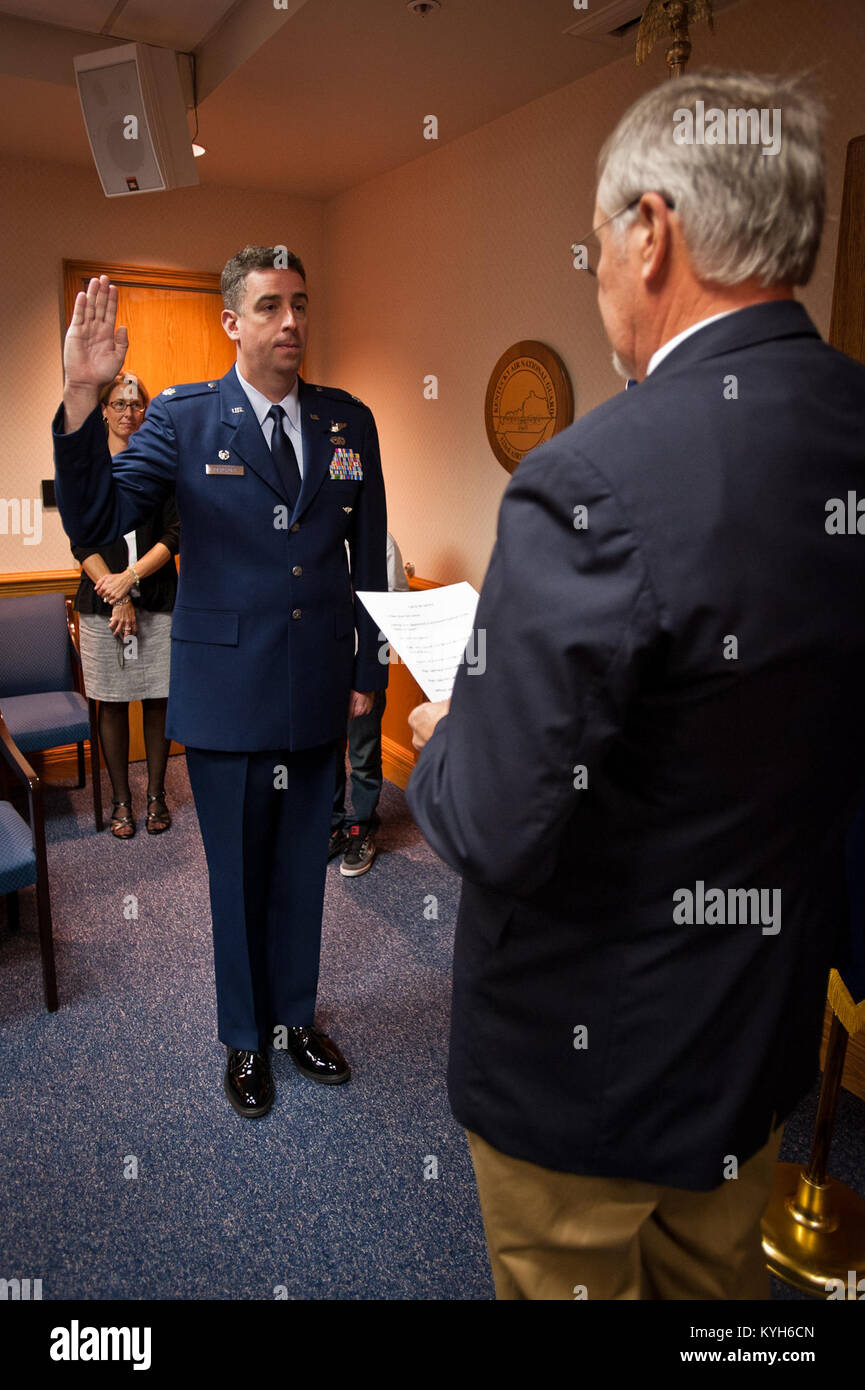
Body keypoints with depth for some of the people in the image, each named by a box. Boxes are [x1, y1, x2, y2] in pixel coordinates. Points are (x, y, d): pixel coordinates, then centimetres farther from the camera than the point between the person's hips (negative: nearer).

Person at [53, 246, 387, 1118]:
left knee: (302, 867, 16)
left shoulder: (349, 422, 4)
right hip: (226, 691, -2)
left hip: (317, 689, 3)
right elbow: (94, 523, -12)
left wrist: (370, 669, 8)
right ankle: (245, 1039, 34)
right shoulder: (183, 417, -4)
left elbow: (368, 557, 8)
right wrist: (82, 400, -25)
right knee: (238, 873, 12)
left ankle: (297, 1018, 39)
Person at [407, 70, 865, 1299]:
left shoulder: (591, 483, -31)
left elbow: (494, 830, -29)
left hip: (588, 1052, -6)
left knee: (569, 1280, 23)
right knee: (717, 1276, 31)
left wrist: (440, 747, -7)